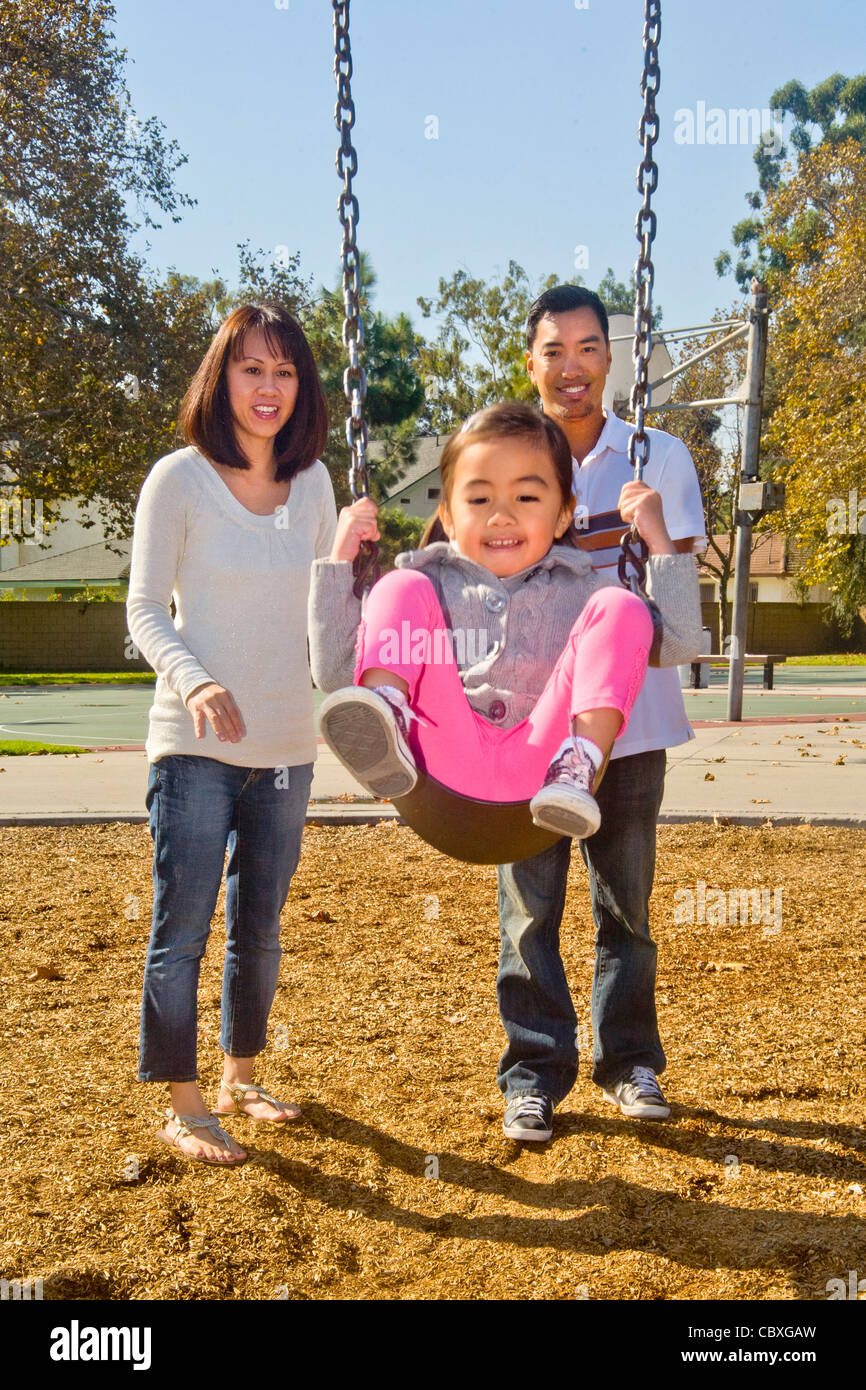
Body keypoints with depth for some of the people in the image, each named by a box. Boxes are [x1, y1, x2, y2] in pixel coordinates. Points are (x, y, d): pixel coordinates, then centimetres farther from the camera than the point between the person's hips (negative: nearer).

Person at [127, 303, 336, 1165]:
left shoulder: (312, 482, 5)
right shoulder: (179, 478, -6)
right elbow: (146, 610, -7)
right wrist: (194, 680, -25)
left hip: (288, 743, 5)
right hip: (196, 743, -4)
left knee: (260, 924, 15)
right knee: (182, 926, -1)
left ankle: (238, 1077, 33)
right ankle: (182, 1105, 14)